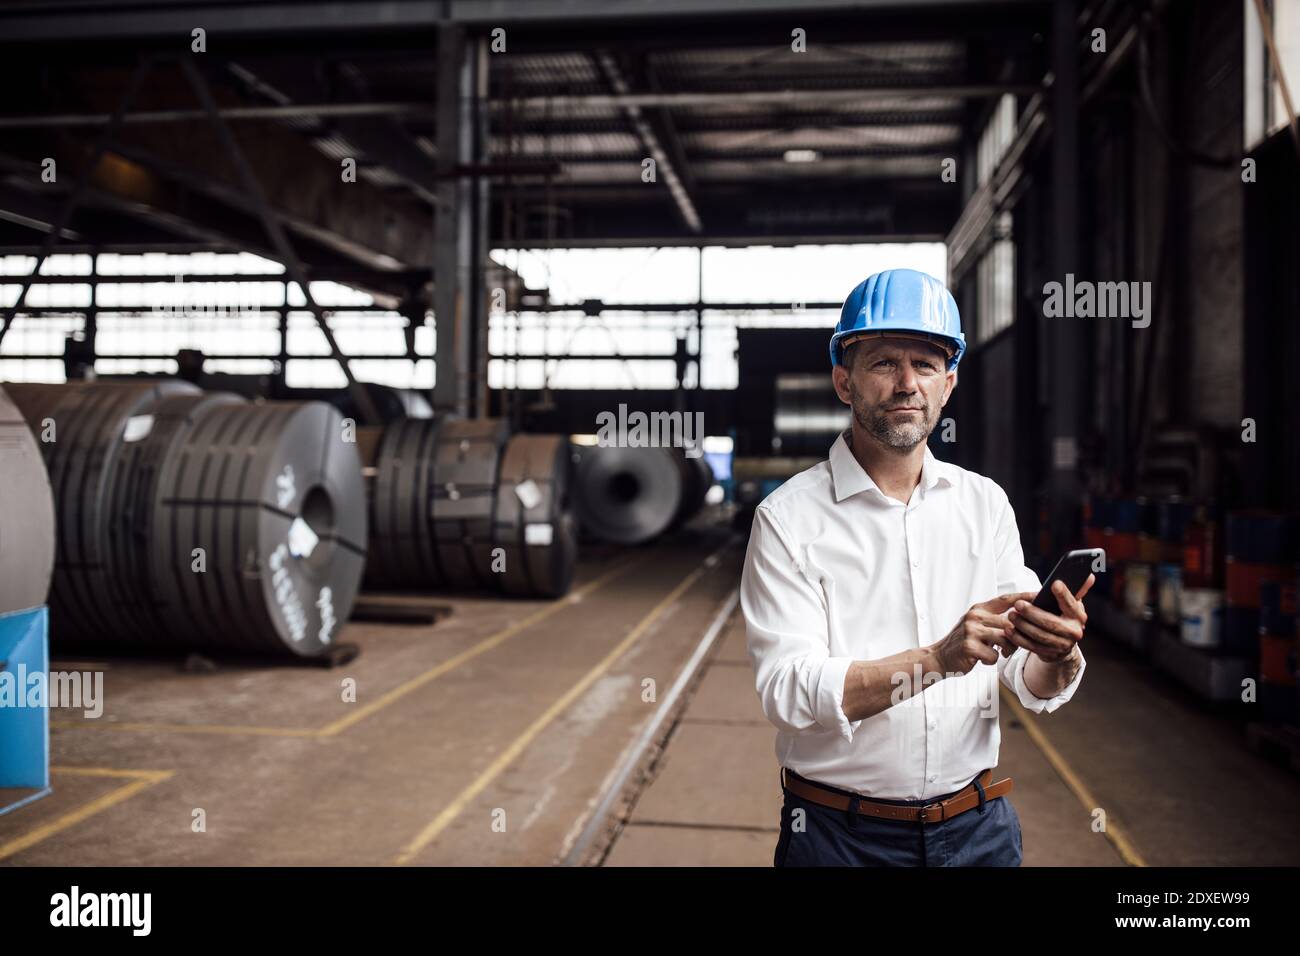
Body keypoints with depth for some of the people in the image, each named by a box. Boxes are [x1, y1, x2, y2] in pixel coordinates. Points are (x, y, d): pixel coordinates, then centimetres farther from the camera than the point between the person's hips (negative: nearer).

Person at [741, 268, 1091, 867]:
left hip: (977, 826, 4)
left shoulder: (985, 503, 1)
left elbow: (1033, 685, -1)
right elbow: (785, 691, -20)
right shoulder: (789, 518, -11)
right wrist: (939, 659, -30)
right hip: (841, 834, -3)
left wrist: (1059, 655, -23)